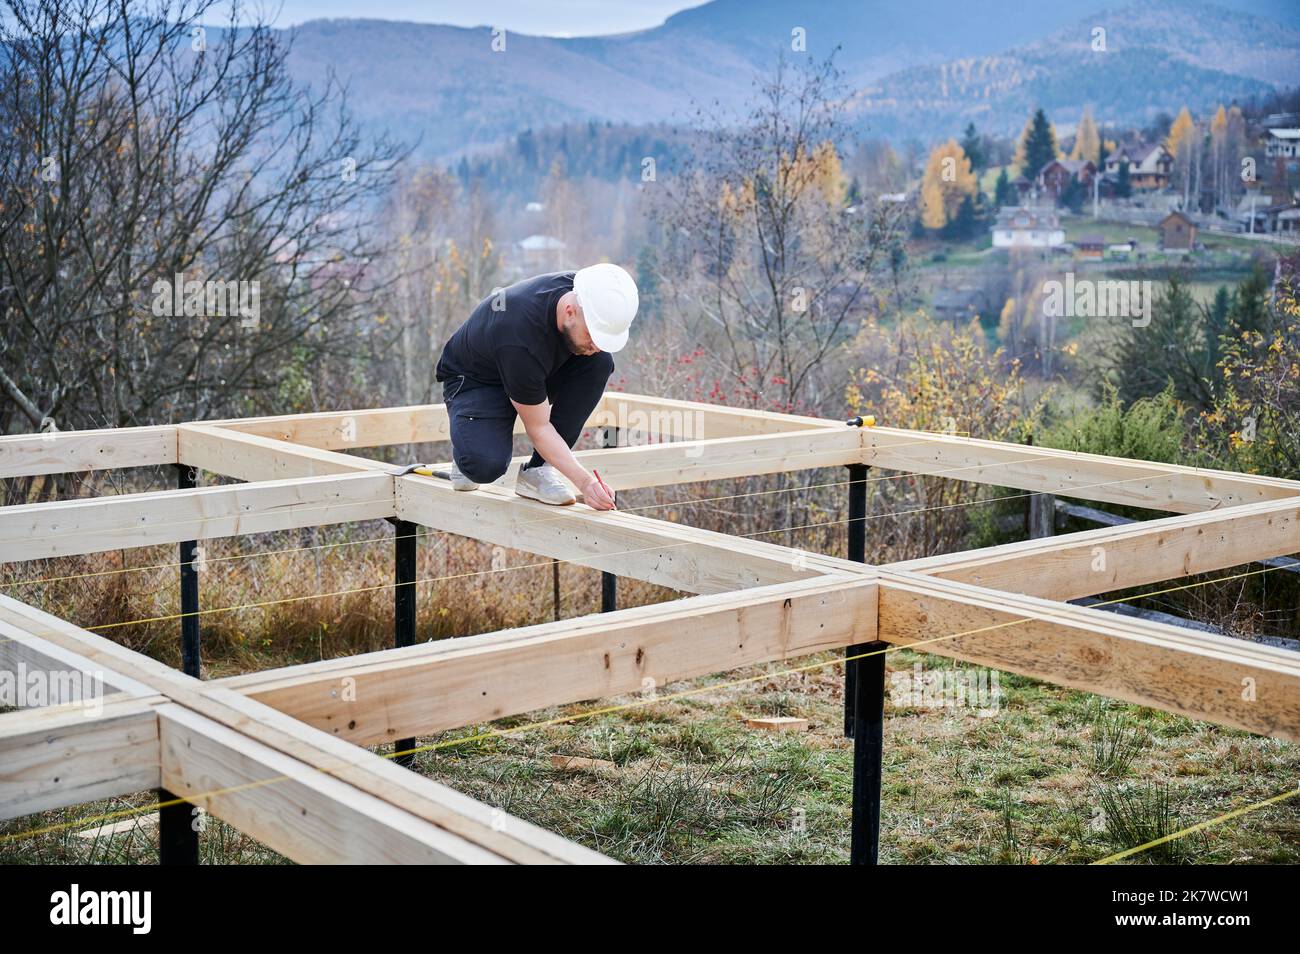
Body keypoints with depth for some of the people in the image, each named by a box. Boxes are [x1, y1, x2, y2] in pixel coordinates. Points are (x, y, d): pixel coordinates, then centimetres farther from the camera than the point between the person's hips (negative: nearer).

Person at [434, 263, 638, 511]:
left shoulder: (584, 292, -23)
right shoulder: (521, 344, -41)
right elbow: (538, 427, -30)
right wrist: (584, 481, -37)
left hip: (536, 370, 7)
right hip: (475, 379, -7)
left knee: (600, 362, -23)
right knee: (487, 465, -36)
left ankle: (537, 470, -13)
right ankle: (469, 447, 5)